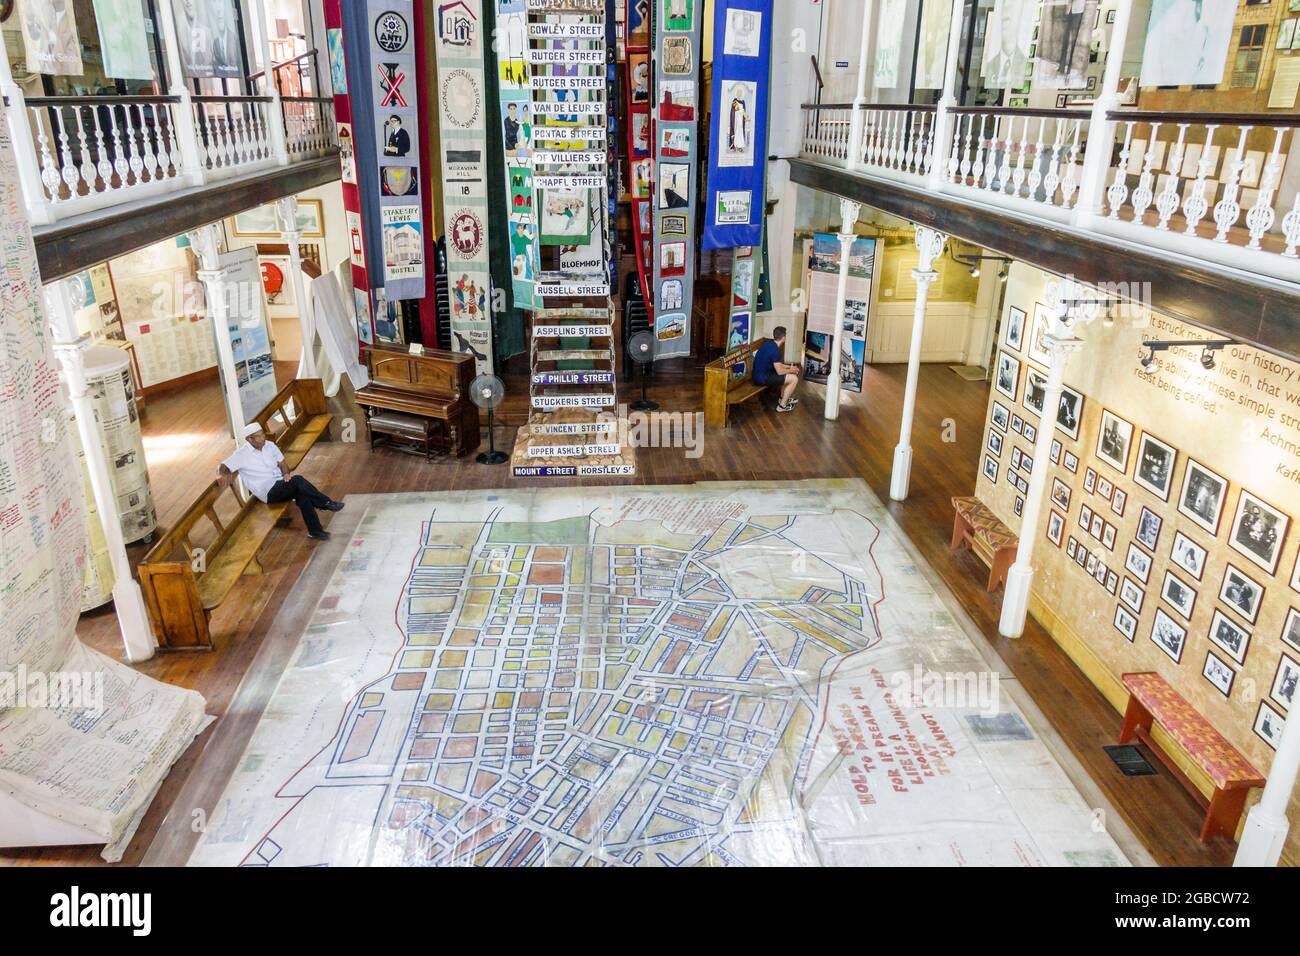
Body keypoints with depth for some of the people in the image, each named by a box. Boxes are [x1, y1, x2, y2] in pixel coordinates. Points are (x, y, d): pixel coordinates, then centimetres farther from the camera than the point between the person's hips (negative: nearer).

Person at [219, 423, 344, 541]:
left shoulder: (269, 445, 9)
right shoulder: (242, 454, -8)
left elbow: (282, 463, 15)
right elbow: (223, 467, -11)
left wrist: (286, 474, -6)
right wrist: (222, 475, -35)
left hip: (281, 485, 5)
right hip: (268, 492, -5)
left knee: (301, 493, -27)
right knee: (297, 480, -31)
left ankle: (315, 530, -20)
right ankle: (327, 503, -20)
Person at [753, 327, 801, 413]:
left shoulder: (769, 343, 5)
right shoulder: (775, 350, -24)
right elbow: (779, 372, -19)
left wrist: (789, 367, 13)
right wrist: (791, 370, -1)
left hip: (760, 373, 10)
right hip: (762, 378, -10)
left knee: (788, 374, 23)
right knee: (794, 379, -7)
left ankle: (784, 398, 33)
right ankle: (782, 405, 4)